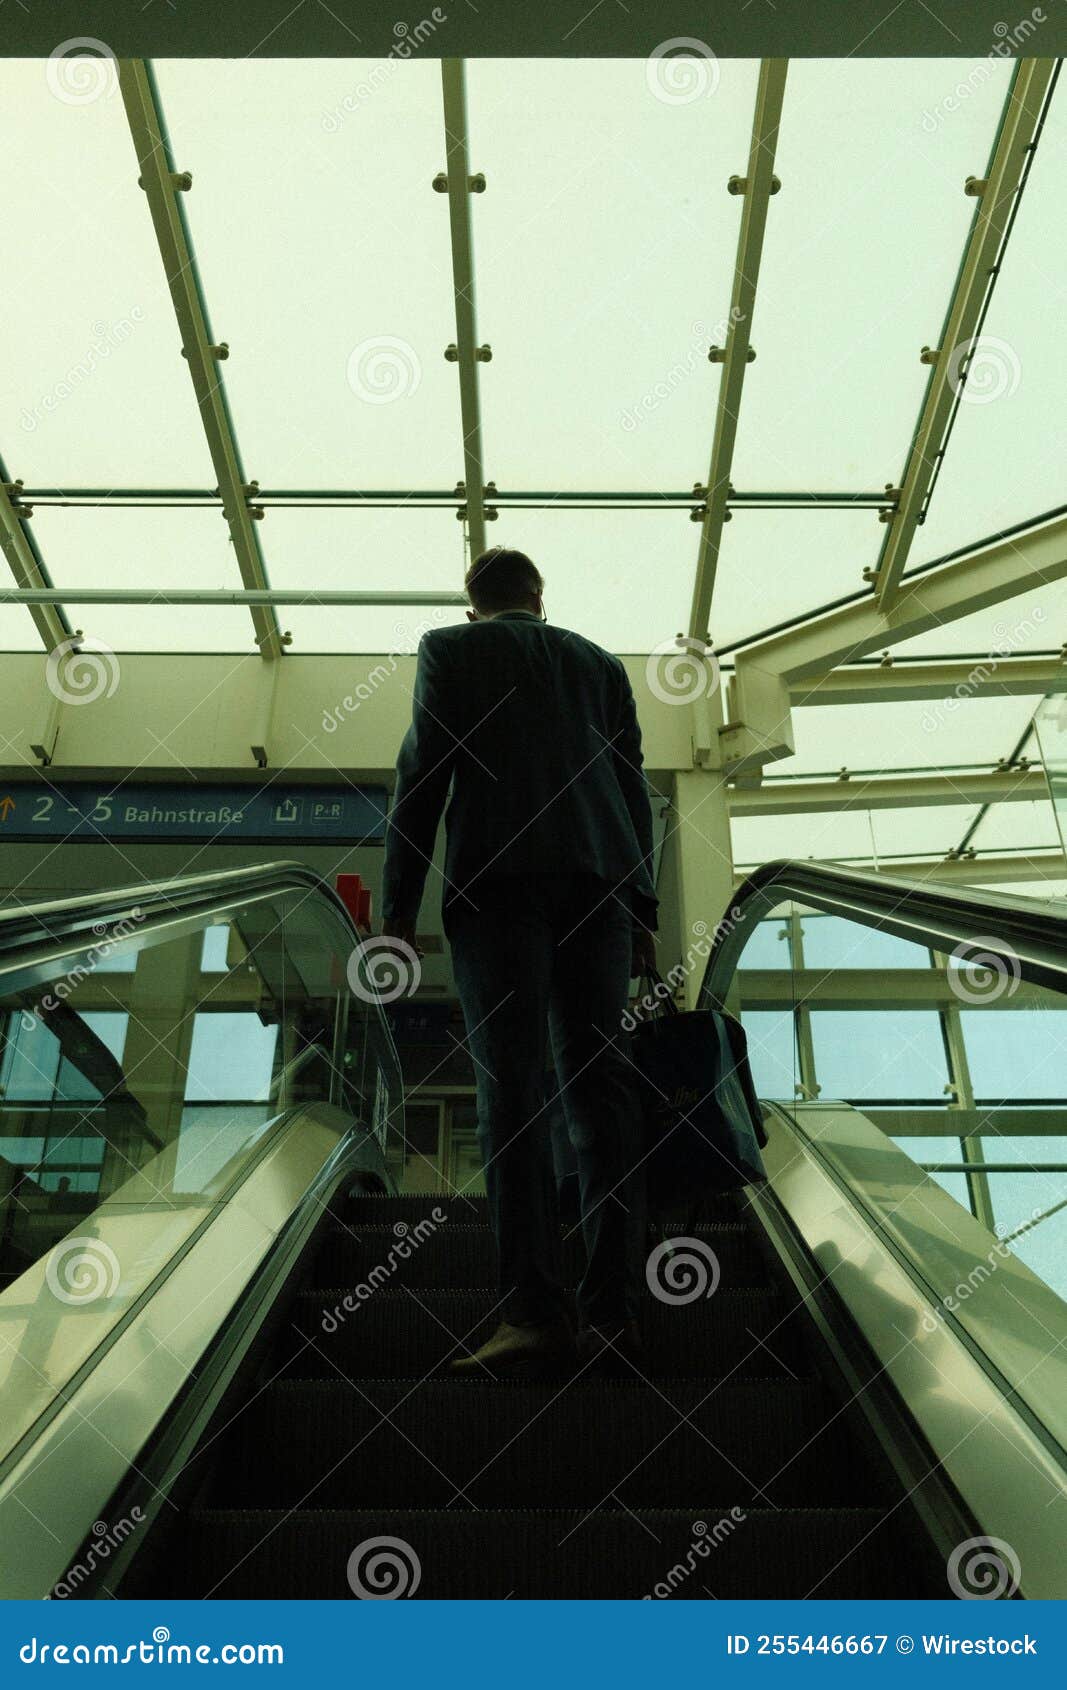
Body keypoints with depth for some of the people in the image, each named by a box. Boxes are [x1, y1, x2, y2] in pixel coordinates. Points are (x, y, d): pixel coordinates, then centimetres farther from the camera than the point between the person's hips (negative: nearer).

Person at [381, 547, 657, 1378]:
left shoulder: (450, 648, 15)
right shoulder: (601, 662, 25)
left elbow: (423, 775, 4)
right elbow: (634, 788, 18)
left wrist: (399, 906, 2)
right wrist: (643, 913, 16)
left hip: (499, 877, -3)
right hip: (598, 882, 4)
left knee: (512, 1091, -11)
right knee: (602, 1086, -2)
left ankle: (537, 1316, -19)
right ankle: (612, 1314, -9)